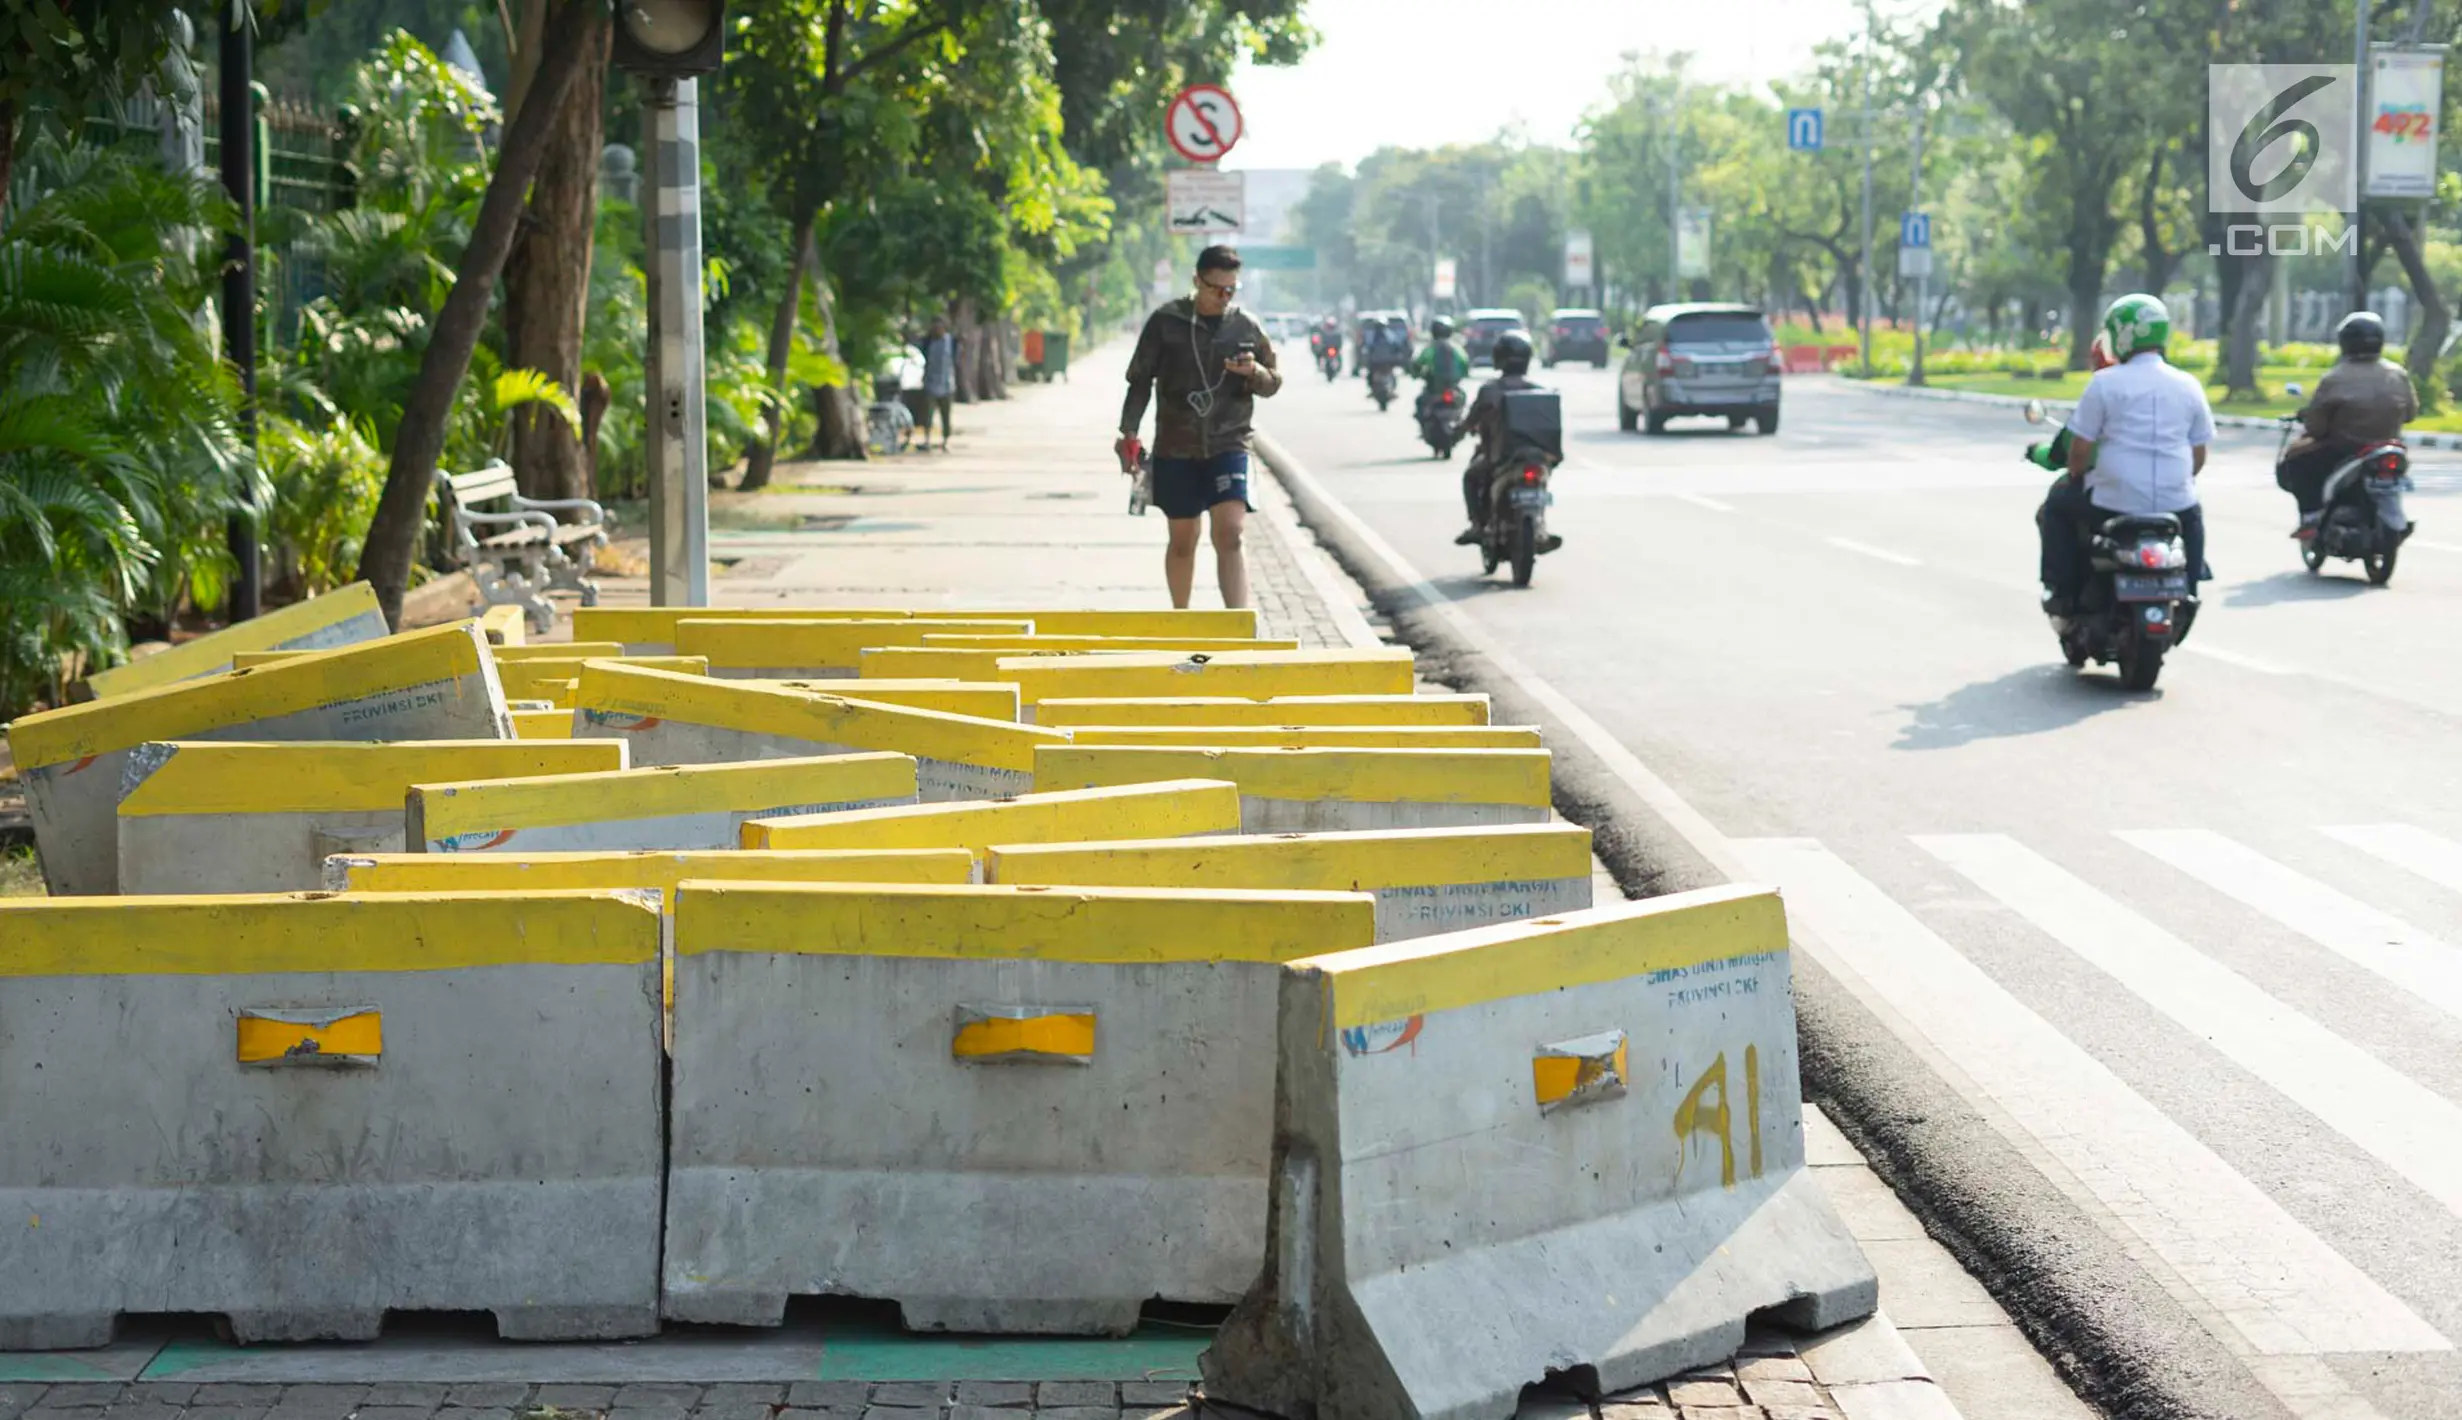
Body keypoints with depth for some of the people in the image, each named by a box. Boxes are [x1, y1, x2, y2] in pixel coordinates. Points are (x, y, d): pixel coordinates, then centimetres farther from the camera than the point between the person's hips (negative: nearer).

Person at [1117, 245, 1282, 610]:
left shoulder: (1247, 327, 3)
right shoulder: (1166, 322, -1)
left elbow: (1273, 384, 11)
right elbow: (1140, 380, 4)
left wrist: (1255, 372, -12)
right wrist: (1129, 433, -4)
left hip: (1228, 446, 0)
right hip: (1175, 448, 0)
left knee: (1230, 536, -15)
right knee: (1182, 540, 9)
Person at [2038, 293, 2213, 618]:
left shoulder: (2105, 382, -8)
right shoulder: (2188, 385, 4)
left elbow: (2080, 449, -6)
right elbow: (2199, 456, 9)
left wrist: (2076, 478, 15)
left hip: (2114, 502, -4)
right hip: (2174, 502, 4)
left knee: (2056, 507, 23)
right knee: (2192, 515, 38)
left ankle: (2062, 590, 16)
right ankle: (2187, 590, 31)